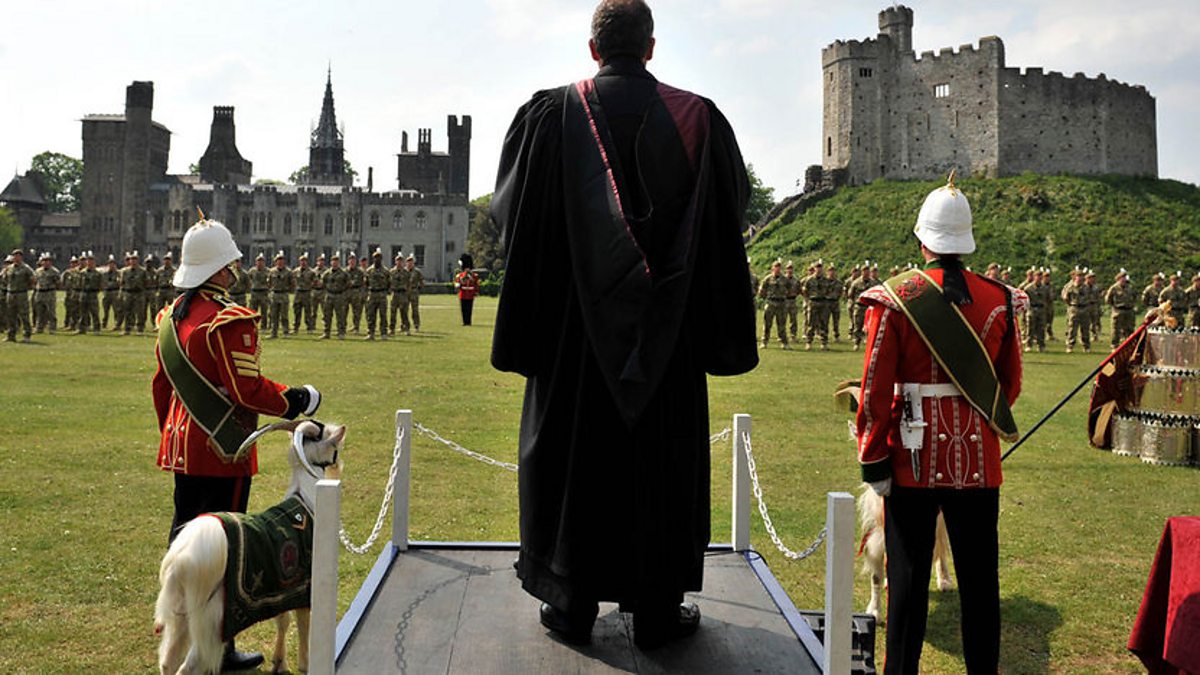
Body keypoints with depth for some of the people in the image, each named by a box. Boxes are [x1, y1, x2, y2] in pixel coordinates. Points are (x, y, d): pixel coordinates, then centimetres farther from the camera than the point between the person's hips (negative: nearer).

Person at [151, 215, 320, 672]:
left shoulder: (171, 317, 9)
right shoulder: (230, 320, -19)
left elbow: (161, 384, 16)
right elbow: (247, 391, -20)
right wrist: (298, 401, -6)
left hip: (182, 450, 9)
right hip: (223, 454, -9)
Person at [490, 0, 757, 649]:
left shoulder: (552, 113, -4)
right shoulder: (697, 118, -1)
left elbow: (512, 206, 2)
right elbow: (732, 209, 8)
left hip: (575, 325, 0)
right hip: (665, 335, 1)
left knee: (571, 453, 10)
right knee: (662, 459, 9)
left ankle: (571, 602, 18)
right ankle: (656, 610, 16)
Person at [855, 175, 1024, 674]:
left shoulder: (895, 299, -10)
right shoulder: (999, 299, 0)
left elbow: (876, 391, -11)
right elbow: (1011, 383, 9)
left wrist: (873, 461, -5)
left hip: (915, 460, -2)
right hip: (980, 460, 3)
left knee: (909, 578, 7)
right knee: (979, 577, 13)